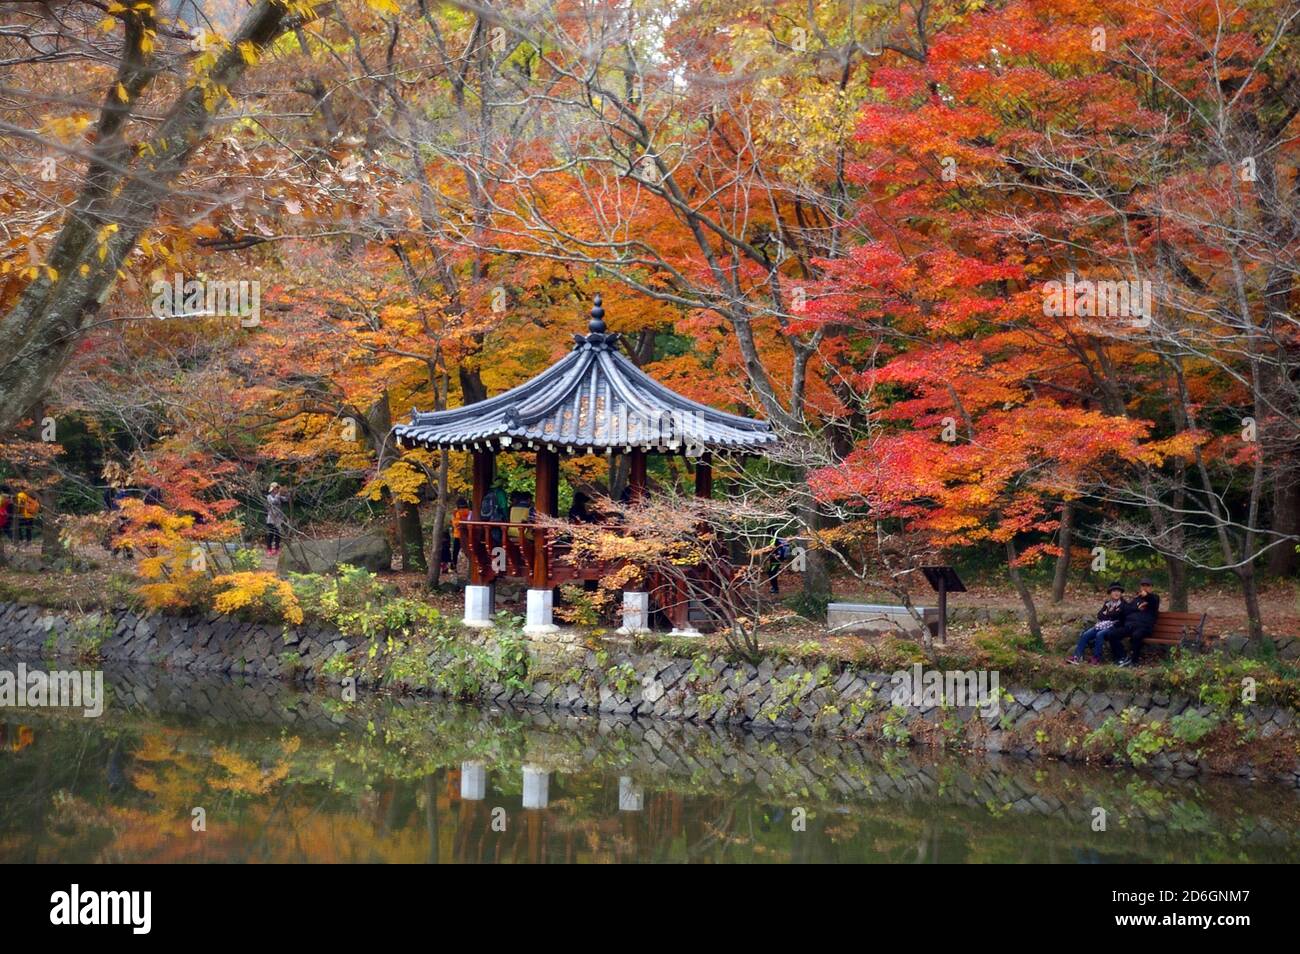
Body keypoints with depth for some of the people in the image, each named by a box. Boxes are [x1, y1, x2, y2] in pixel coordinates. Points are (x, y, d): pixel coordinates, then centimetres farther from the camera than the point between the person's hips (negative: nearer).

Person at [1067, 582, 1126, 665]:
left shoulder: (1123, 604, 3)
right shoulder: (1107, 603, 20)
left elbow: (1116, 615, -11)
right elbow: (1099, 615, 11)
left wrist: (1105, 614, 3)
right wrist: (1109, 614, -6)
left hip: (1113, 626, -6)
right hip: (1102, 625, 6)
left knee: (1099, 635, -35)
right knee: (1085, 635, -17)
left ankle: (1096, 658, -28)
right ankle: (1076, 656, -23)